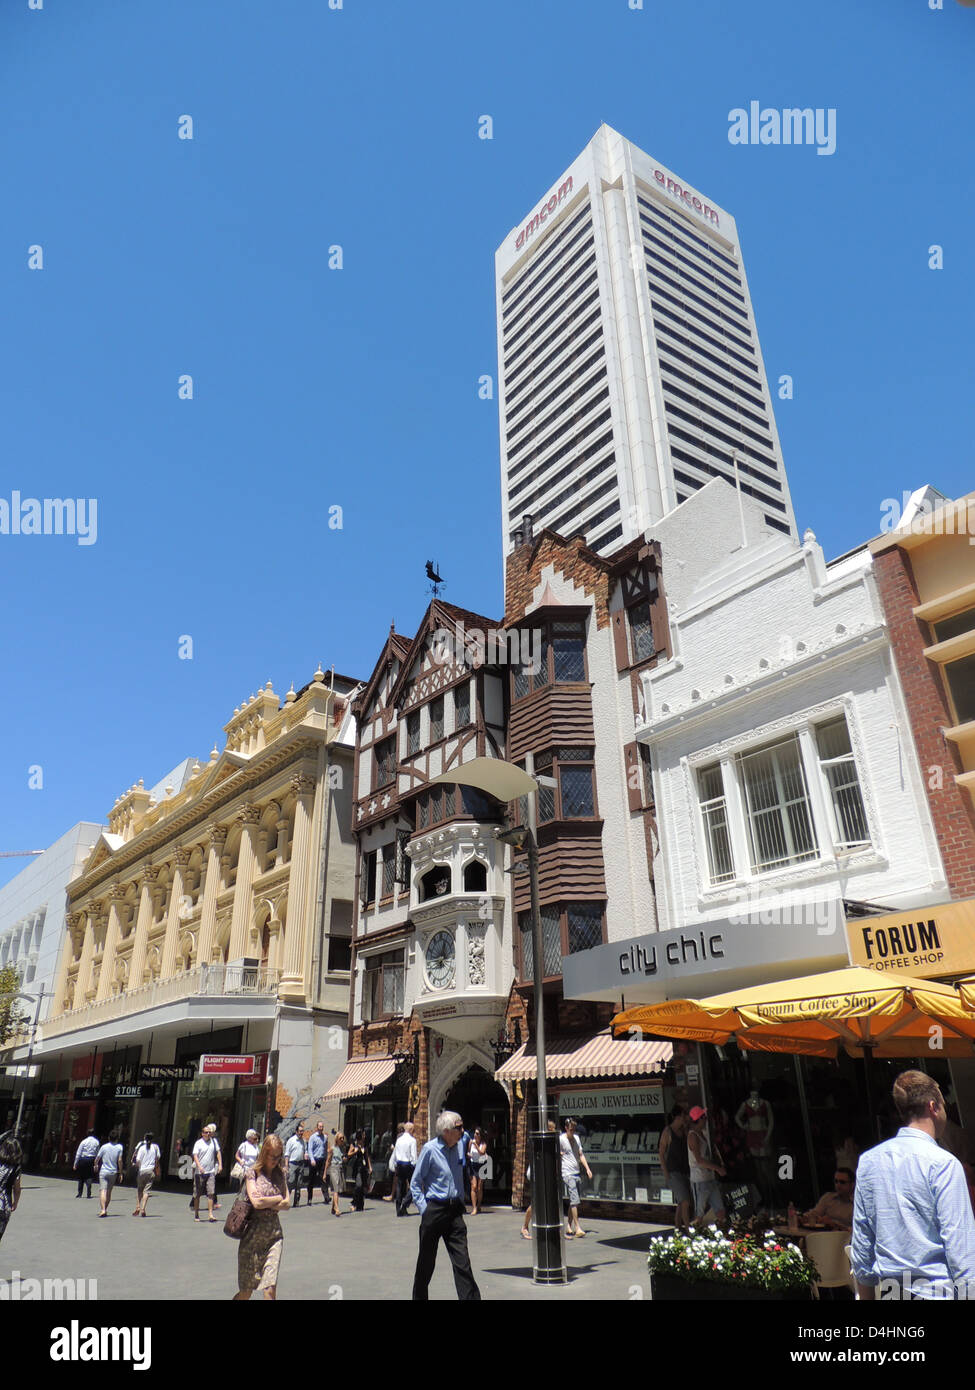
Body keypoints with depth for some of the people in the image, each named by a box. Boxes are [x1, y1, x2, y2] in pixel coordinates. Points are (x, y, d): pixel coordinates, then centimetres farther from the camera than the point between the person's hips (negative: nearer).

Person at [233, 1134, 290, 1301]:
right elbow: (256, 1202, -15)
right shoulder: (253, 1173, -4)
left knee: (270, 1289, -7)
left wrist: (267, 1204, -11)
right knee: (246, 1292, 6)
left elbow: (287, 1204, 1)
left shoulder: (280, 1175, 8)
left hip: (274, 1233, 3)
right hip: (253, 1232, -3)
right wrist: (278, 1198, -4)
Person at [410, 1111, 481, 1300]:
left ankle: (472, 1298, 0)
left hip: (454, 1210, 4)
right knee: (426, 1262, 11)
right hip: (434, 1210, -4)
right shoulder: (430, 1149, -14)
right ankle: (419, 1297, 30)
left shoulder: (460, 1145, 2)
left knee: (462, 1261, -2)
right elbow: (415, 1183, -5)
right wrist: (424, 1210, -11)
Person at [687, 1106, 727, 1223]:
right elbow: (699, 1160, -21)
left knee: (720, 1211, 8)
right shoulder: (692, 1135, -16)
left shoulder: (703, 1133, 14)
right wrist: (718, 1168, -17)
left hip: (710, 1178, 9)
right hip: (699, 1181, -9)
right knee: (699, 1215, -1)